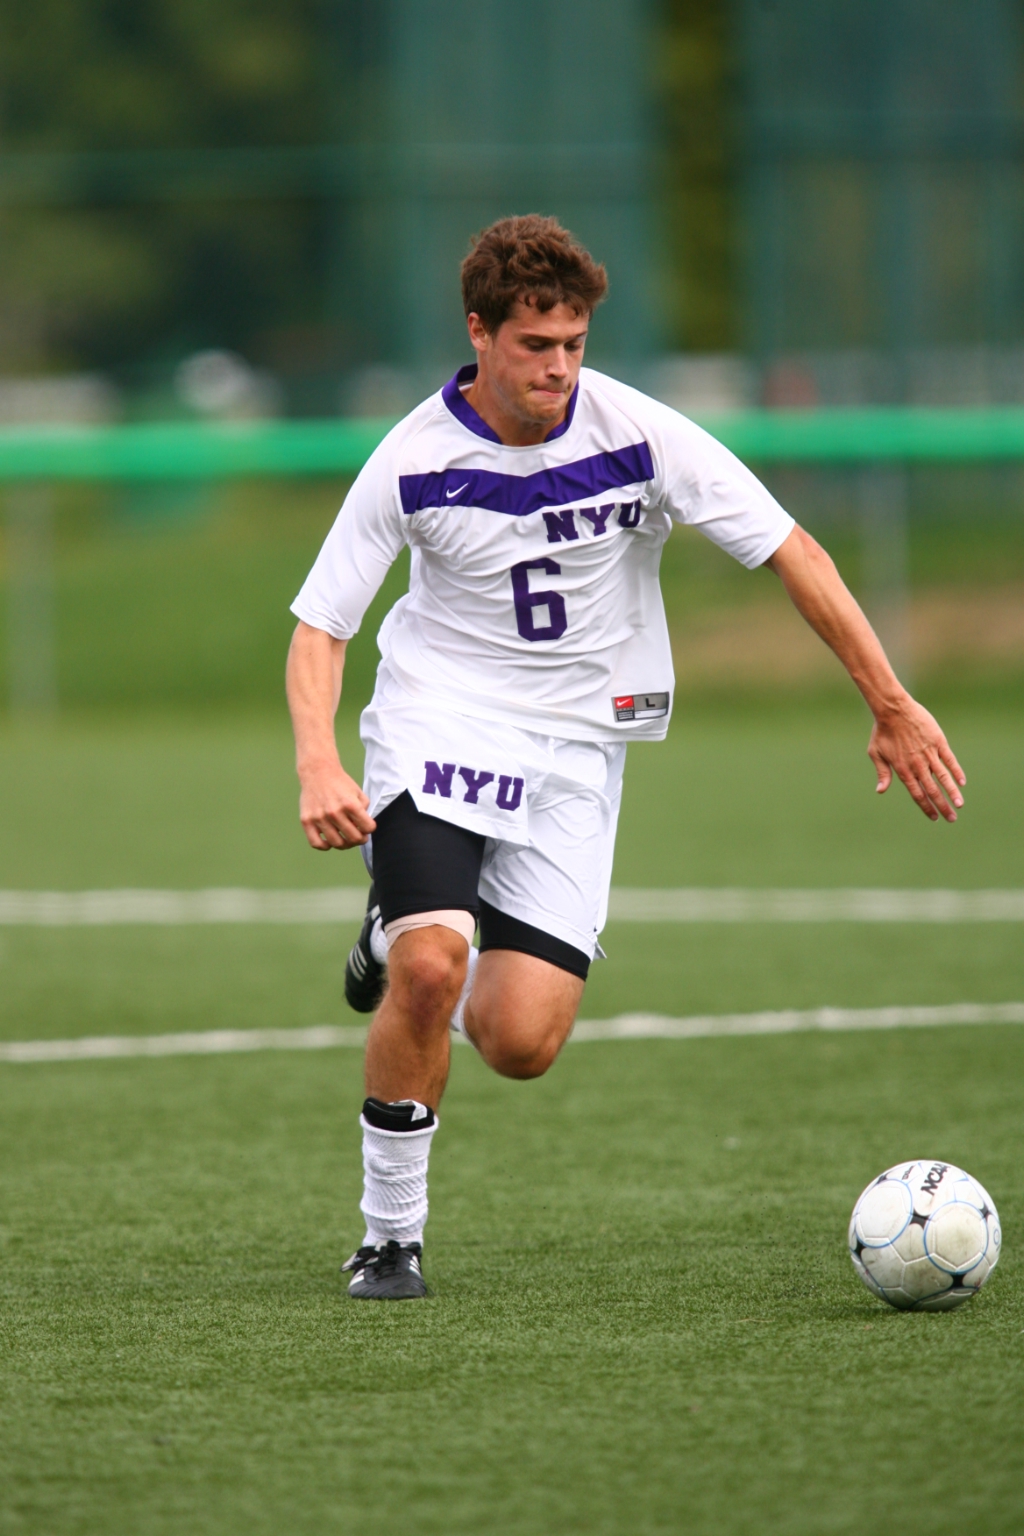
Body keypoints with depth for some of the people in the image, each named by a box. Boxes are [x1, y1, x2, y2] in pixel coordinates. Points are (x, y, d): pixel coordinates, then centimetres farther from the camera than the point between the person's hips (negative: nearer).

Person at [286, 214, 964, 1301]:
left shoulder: (639, 434, -11)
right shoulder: (415, 461, -11)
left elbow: (788, 550, -6)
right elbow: (320, 625, -6)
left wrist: (891, 706, -7)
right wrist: (319, 769, -24)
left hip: (575, 742, 2)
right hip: (439, 717, -1)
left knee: (520, 1044, -10)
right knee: (429, 970, -26)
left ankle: (407, 934, 25)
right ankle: (390, 1236, -6)